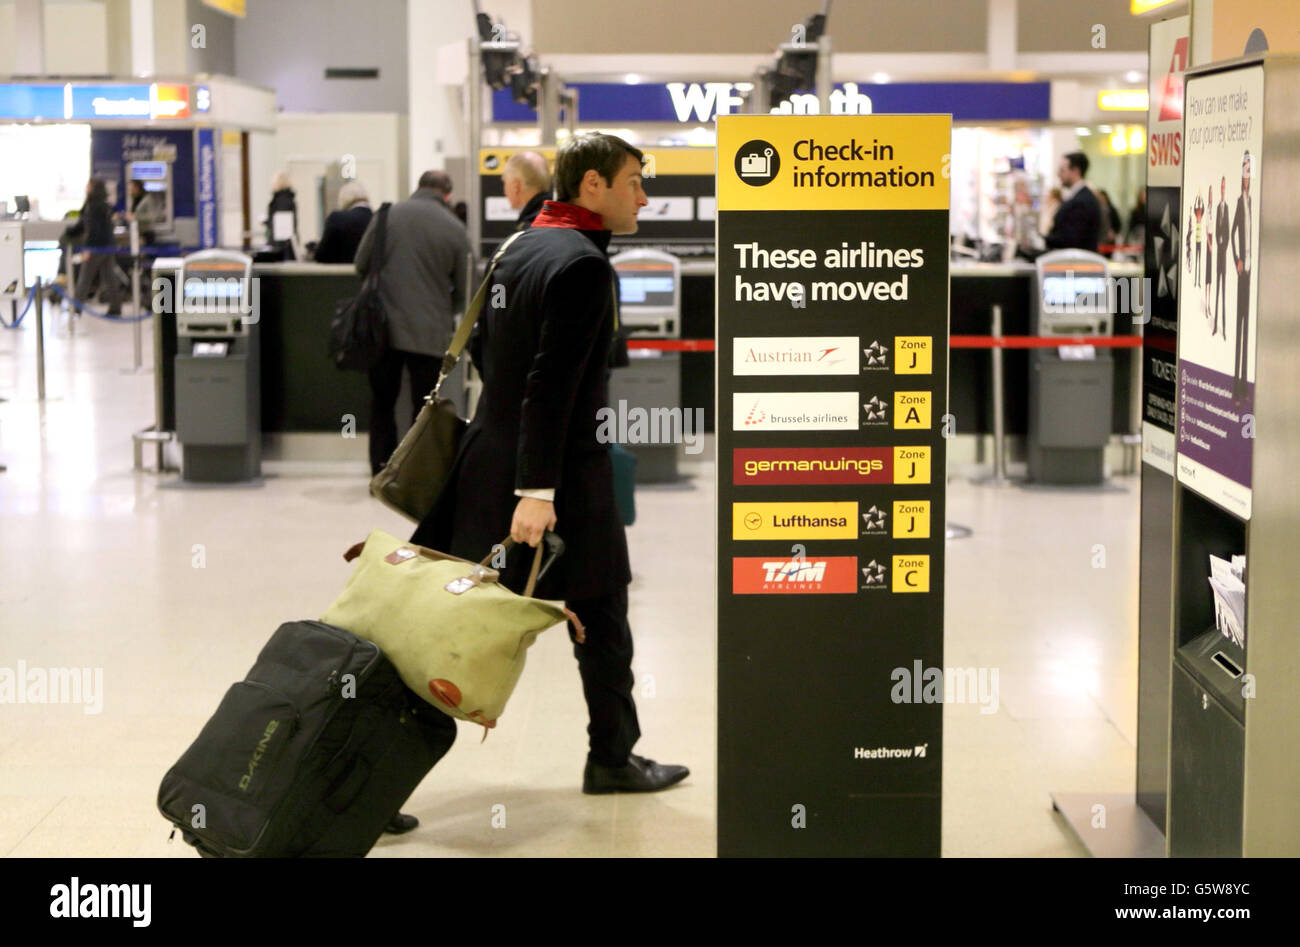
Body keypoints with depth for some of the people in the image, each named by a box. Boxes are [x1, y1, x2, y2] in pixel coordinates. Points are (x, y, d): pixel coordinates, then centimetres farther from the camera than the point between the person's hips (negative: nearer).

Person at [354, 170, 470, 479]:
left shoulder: (387, 215, 0)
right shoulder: (454, 228, -3)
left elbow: (361, 264, 7)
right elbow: (462, 293, 3)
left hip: (384, 327, 2)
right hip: (429, 333, -2)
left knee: (382, 402, 15)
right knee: (424, 407, 8)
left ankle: (381, 473, 16)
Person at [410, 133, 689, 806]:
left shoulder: (520, 248, 11)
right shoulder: (583, 263, -17)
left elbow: (483, 349, 20)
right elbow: (551, 381, -23)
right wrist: (538, 490, -26)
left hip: (491, 456, 8)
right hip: (565, 472, -8)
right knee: (599, 616, 9)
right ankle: (612, 758, 21)